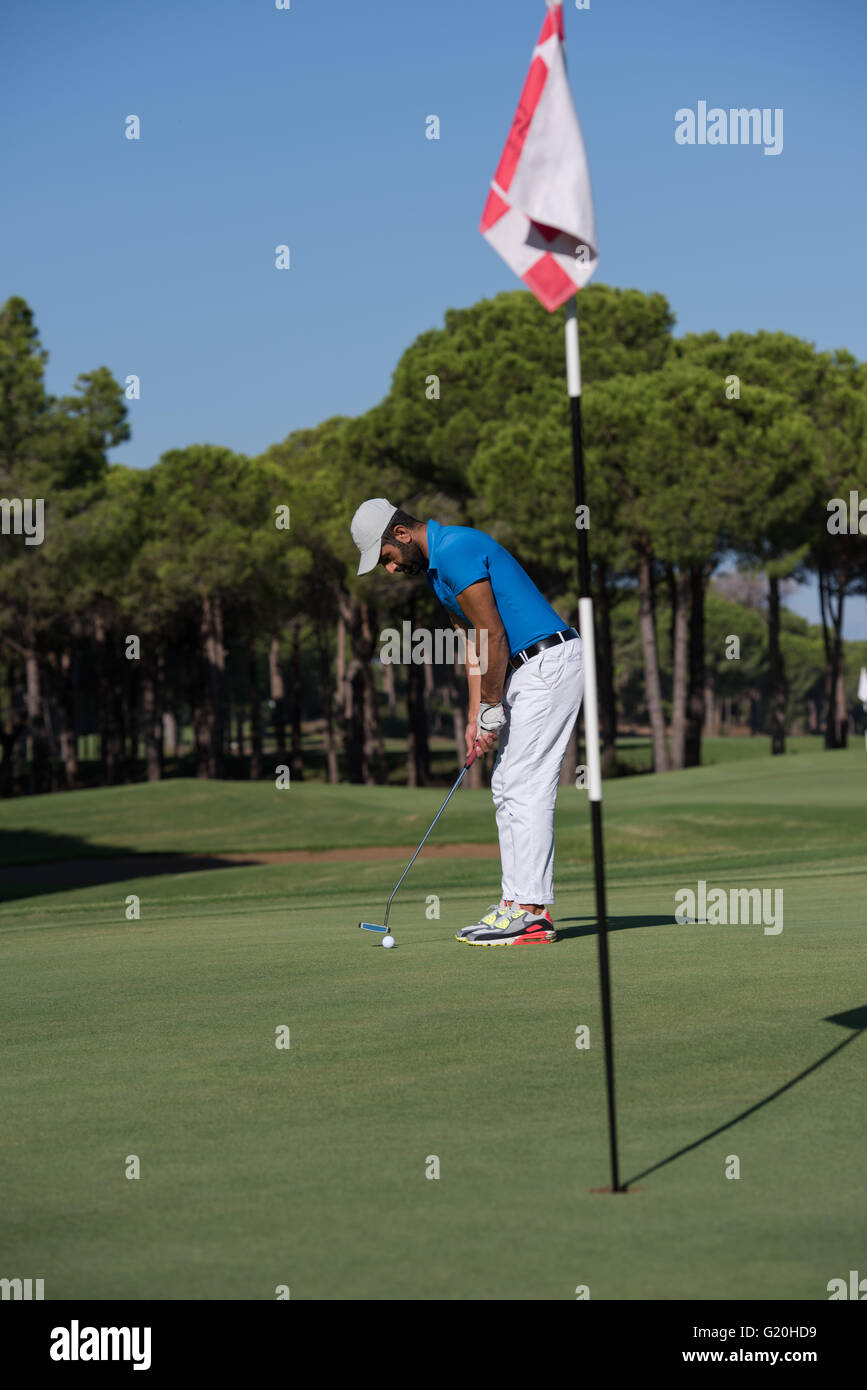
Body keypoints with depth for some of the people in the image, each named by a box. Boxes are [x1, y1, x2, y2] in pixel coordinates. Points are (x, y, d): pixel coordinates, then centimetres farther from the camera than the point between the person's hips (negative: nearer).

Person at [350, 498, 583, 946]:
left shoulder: (456, 551, -18)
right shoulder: (436, 566, 15)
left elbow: (493, 636, -18)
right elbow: (474, 641, 17)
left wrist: (493, 709, -10)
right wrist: (475, 716, 11)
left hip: (549, 662, -11)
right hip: (524, 669, 11)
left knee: (527, 789, -11)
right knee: (507, 788, 10)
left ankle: (530, 912, -10)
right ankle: (519, 901, 11)